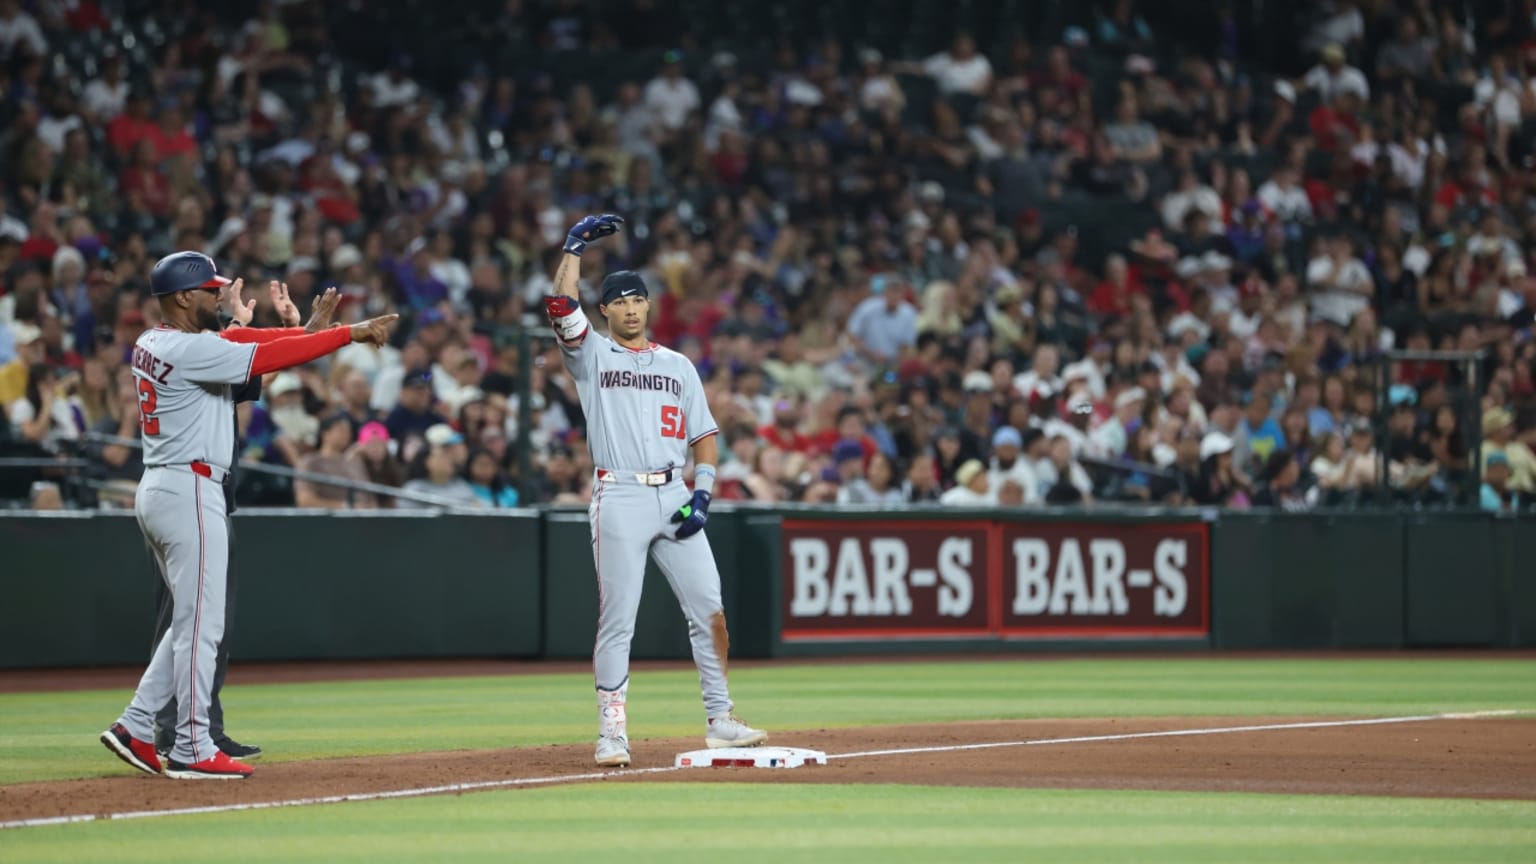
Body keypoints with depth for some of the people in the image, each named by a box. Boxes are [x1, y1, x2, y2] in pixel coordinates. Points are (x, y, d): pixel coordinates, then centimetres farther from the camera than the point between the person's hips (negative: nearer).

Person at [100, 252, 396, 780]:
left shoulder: (153, 344, 13)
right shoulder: (190, 349, -16)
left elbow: (238, 338, 12)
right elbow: (268, 358, -20)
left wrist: (310, 329, 2)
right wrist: (351, 334, -17)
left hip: (157, 490, 10)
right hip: (190, 491, -10)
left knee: (192, 619, 16)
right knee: (200, 622, -6)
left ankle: (135, 728, 13)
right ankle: (192, 750, -4)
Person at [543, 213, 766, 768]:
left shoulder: (678, 366, 17)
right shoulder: (592, 355, 9)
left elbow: (705, 436, 15)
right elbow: (561, 306, -8)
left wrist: (701, 493, 0)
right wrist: (575, 246, -3)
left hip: (673, 496, 3)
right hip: (619, 498, -3)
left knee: (709, 608, -2)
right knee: (616, 618, -4)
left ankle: (720, 719, 5)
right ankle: (611, 732, -1)